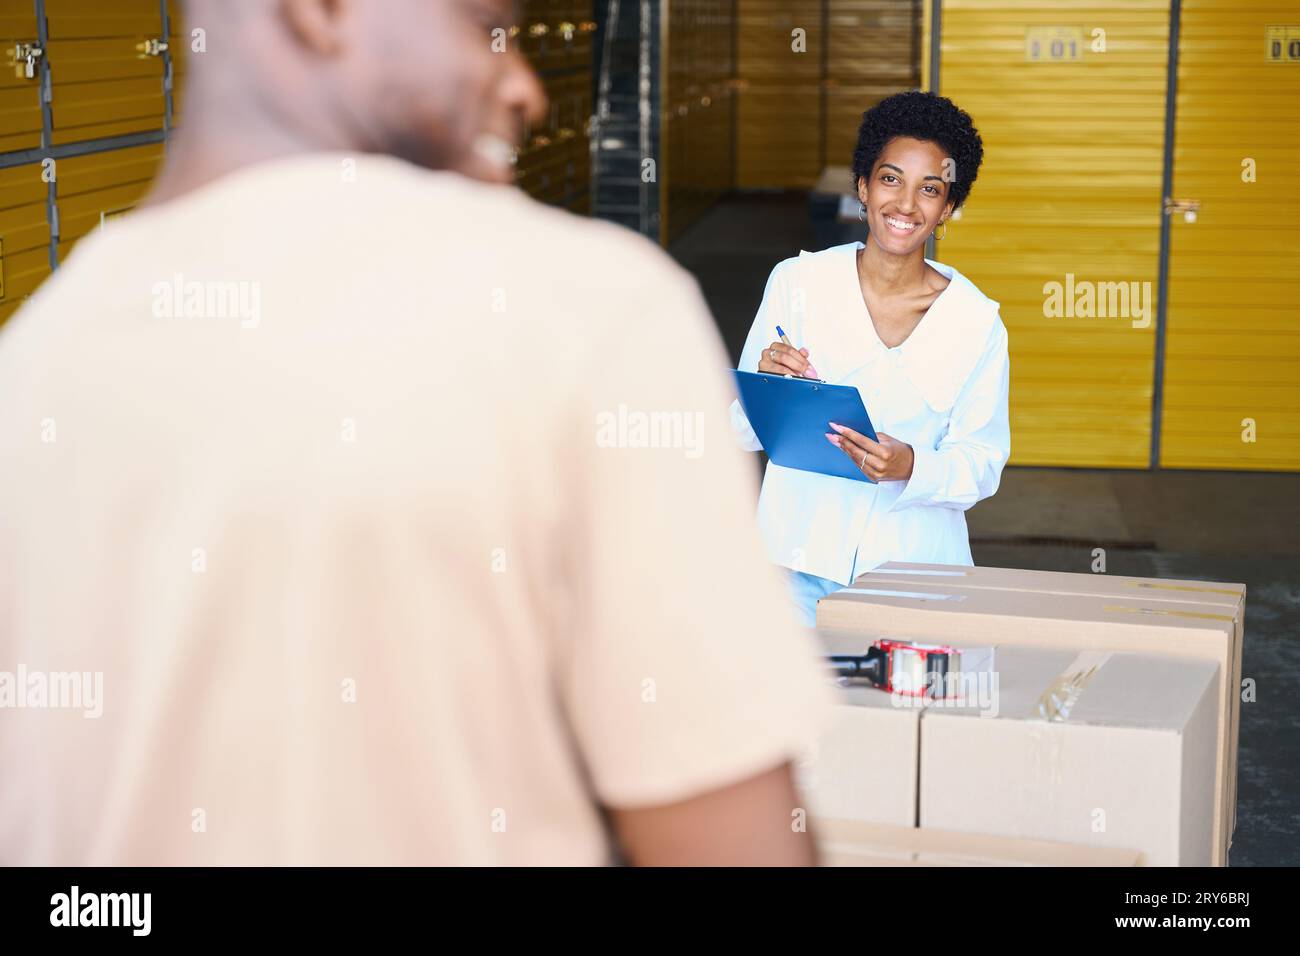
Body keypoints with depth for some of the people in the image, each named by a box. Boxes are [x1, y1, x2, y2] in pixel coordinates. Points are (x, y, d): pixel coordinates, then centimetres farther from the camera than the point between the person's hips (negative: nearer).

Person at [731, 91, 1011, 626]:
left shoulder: (976, 322, 1)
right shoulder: (797, 282, 1)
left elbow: (982, 462, 2)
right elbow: (743, 434, 5)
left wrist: (912, 468, -18)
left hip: (915, 563, 0)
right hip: (799, 561, 0)